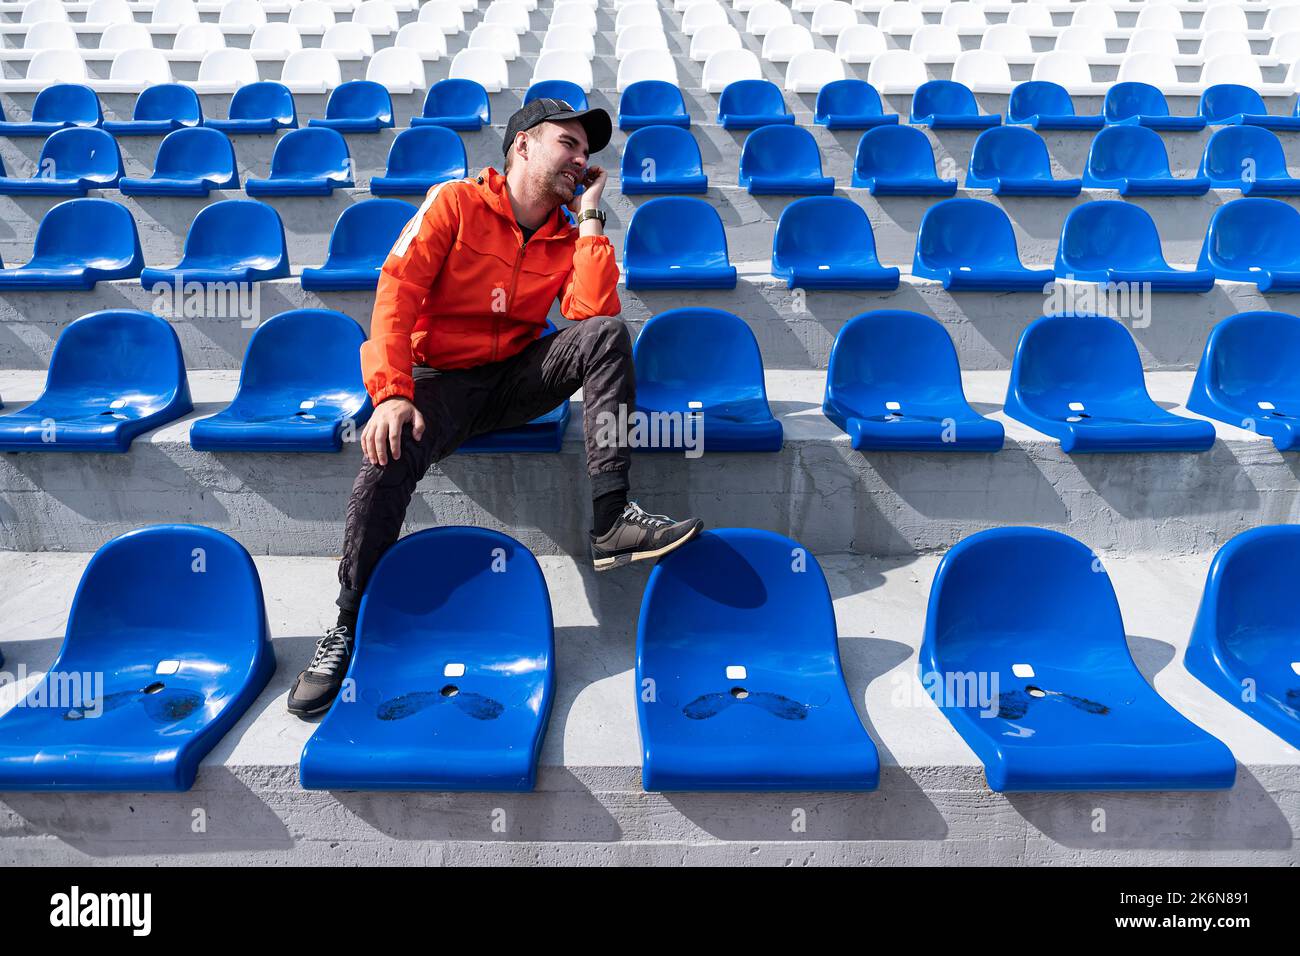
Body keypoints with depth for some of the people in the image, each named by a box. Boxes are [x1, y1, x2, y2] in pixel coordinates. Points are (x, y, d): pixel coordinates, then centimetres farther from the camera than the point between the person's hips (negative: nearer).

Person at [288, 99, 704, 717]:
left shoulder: (567, 238, 10)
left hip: (519, 377, 4)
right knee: (387, 461, -32)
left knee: (608, 334, -20)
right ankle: (346, 630, -13)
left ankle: (610, 520, -30)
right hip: (442, 380, -3)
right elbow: (397, 290, -12)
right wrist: (391, 394, -24)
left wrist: (590, 218, -5)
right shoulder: (456, 203, -1)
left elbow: (593, 313, -9)